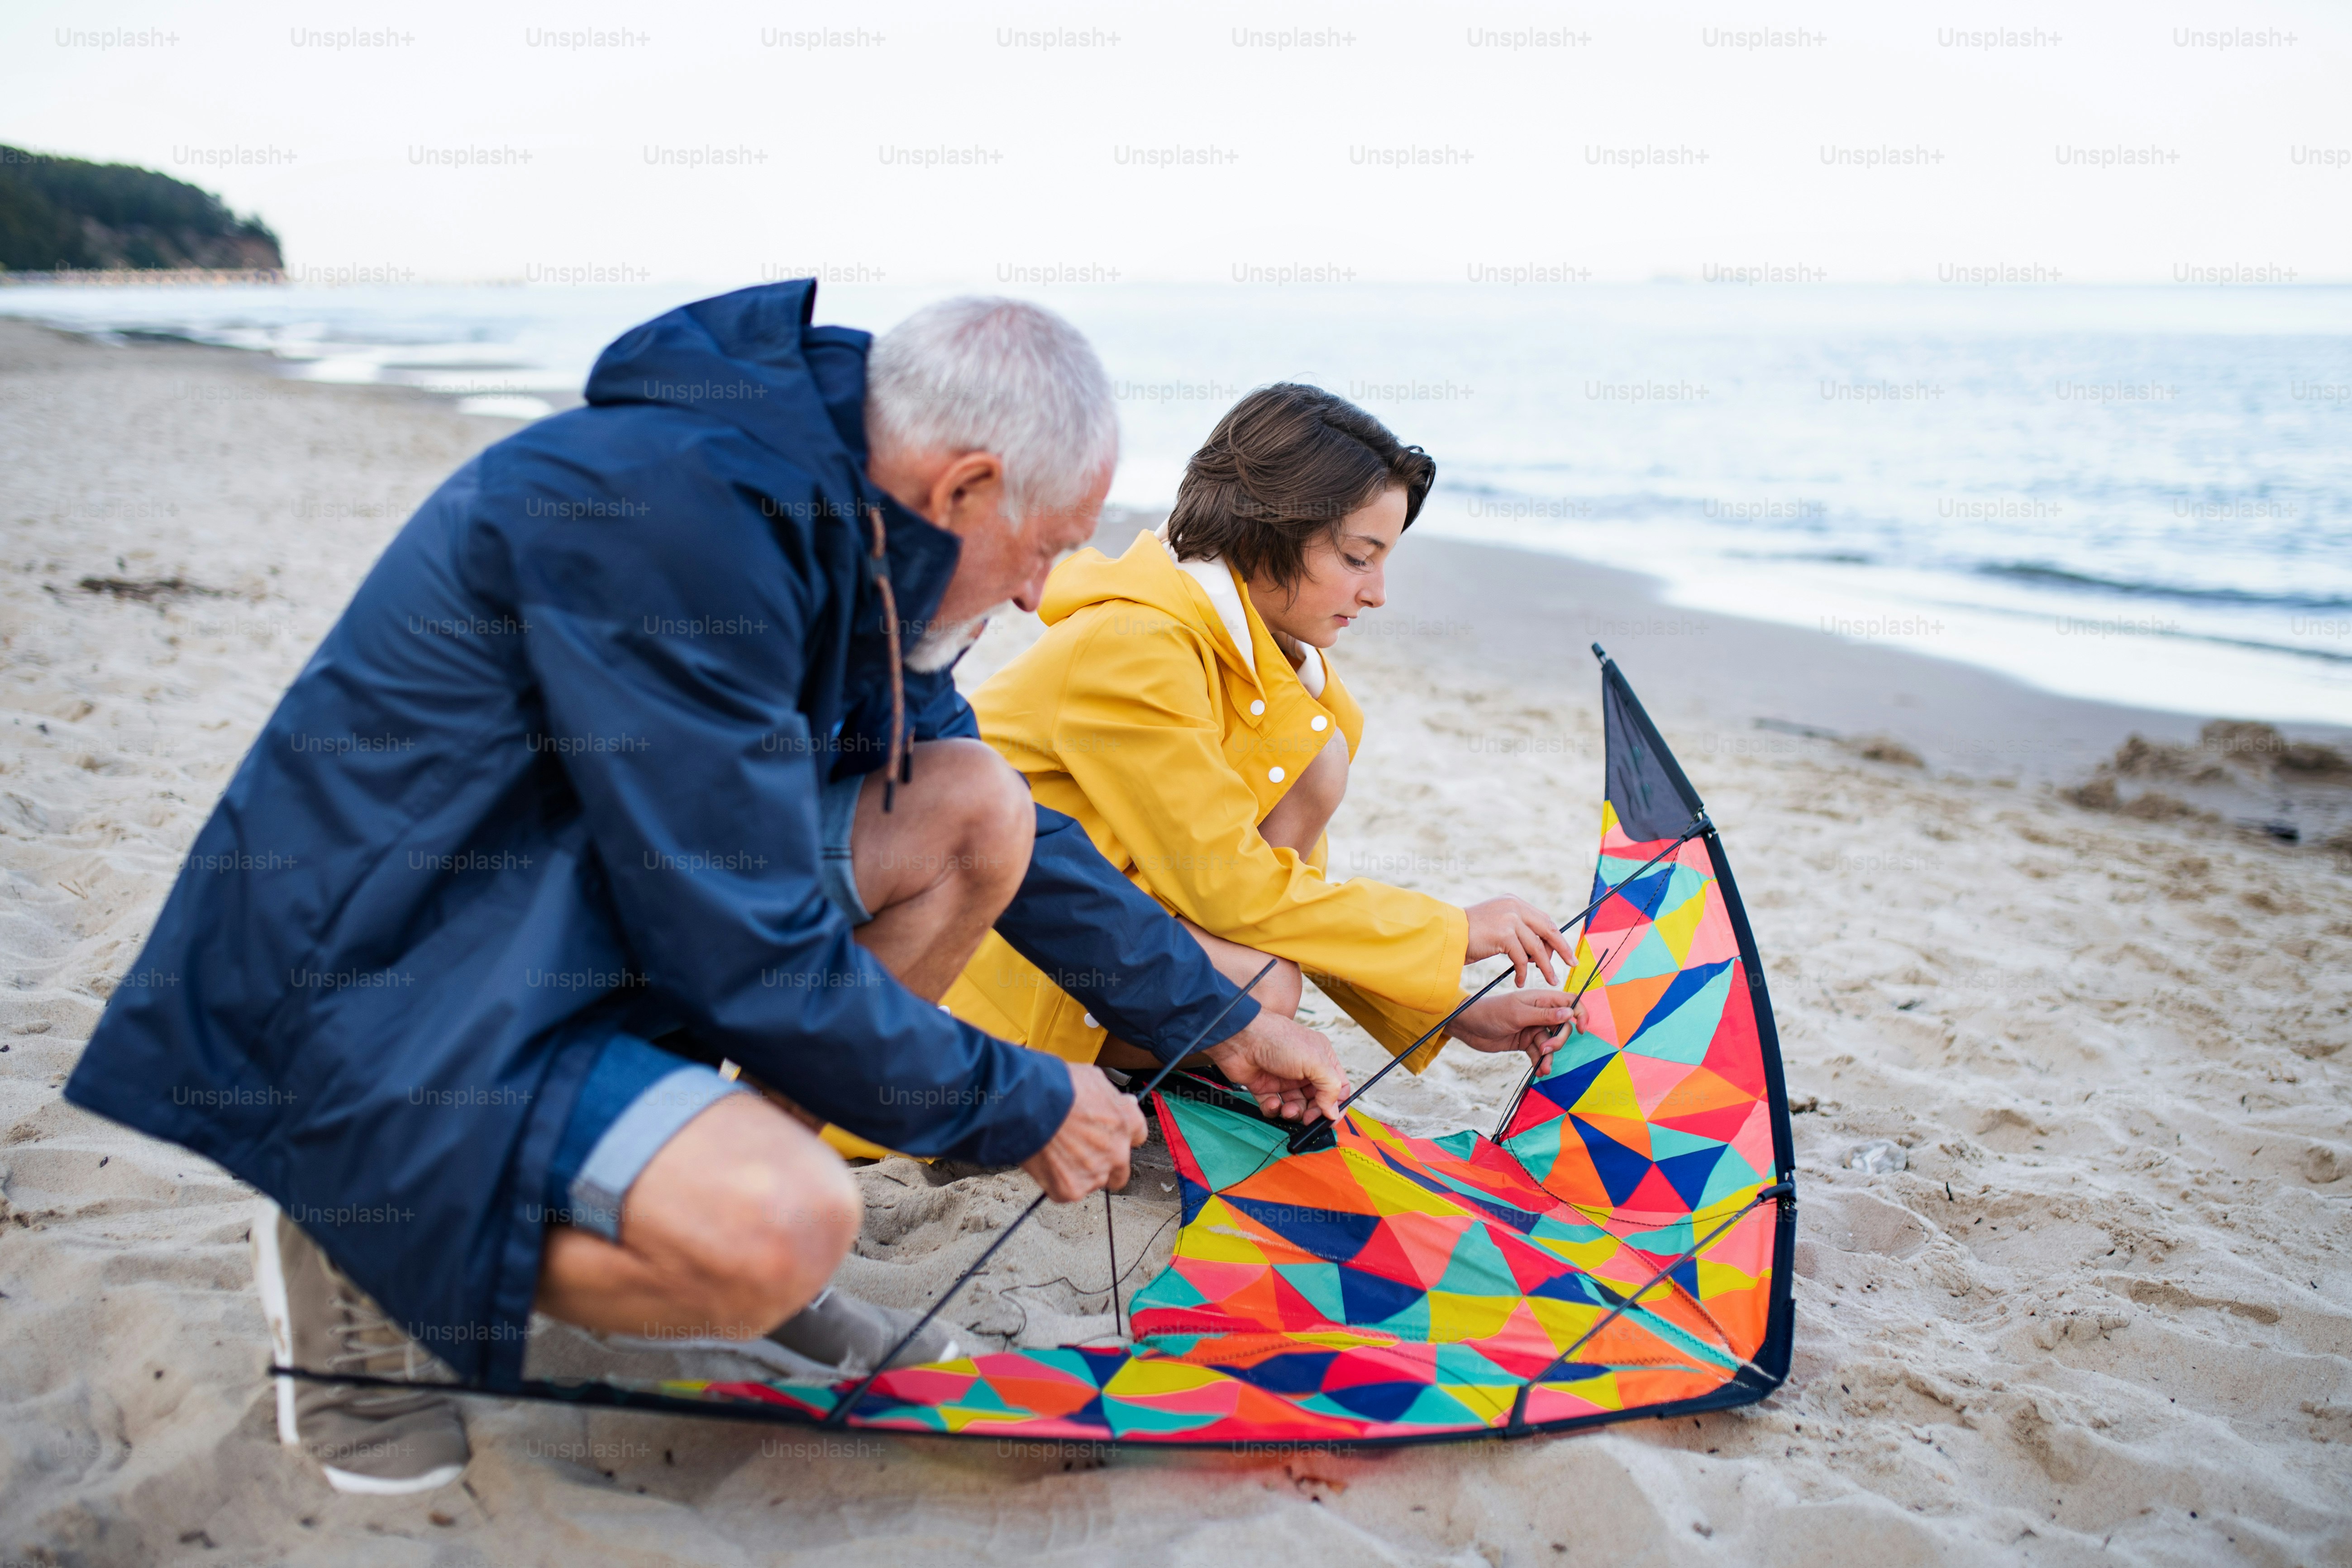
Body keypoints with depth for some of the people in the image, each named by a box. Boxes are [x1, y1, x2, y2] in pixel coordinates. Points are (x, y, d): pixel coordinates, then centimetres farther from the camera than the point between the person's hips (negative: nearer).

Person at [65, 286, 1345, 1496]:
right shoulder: (673, 512, -27)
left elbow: (1007, 824, 15)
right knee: (778, 1227, -32)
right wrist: (1014, 1109, -11)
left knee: (978, 808, -1)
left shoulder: (838, 525, 3)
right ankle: (363, 1257, -2)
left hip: (575, 925, 9)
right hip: (368, 997, -9)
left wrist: (1210, 1019, 19)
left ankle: (700, 1221, 5)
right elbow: (753, 955, -25)